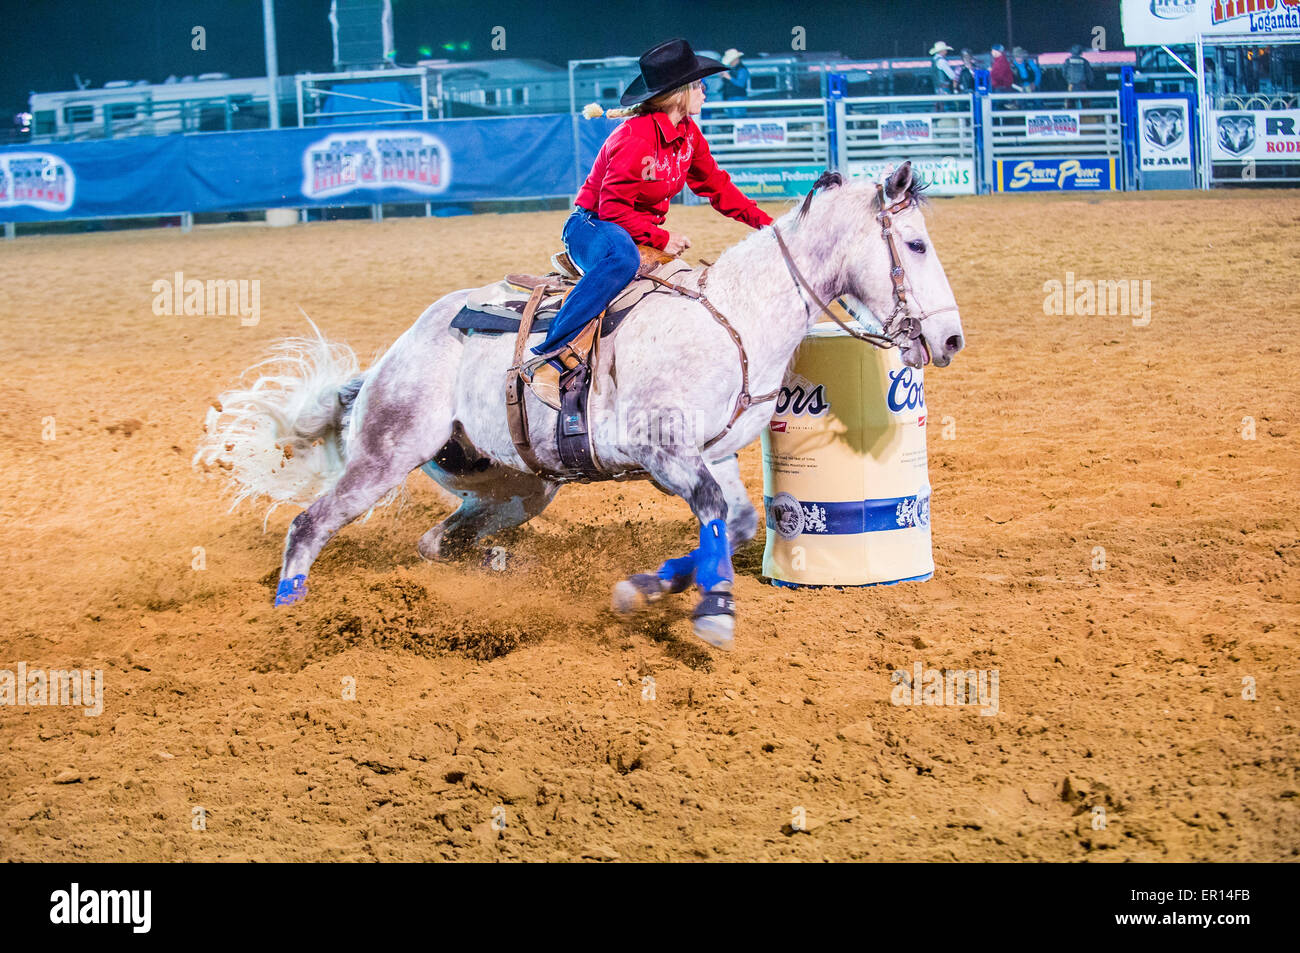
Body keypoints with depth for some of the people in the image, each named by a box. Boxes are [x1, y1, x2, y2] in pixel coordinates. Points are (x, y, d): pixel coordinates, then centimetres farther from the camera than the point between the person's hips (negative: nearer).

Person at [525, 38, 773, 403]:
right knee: (623, 259, -42)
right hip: (593, 226, -10)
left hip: (644, 230, 10)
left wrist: (762, 221, 5)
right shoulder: (636, 137, -23)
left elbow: (715, 186, 15)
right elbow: (613, 207, -23)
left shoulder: (689, 136, 5)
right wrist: (661, 239, -25)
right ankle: (548, 359, -48)